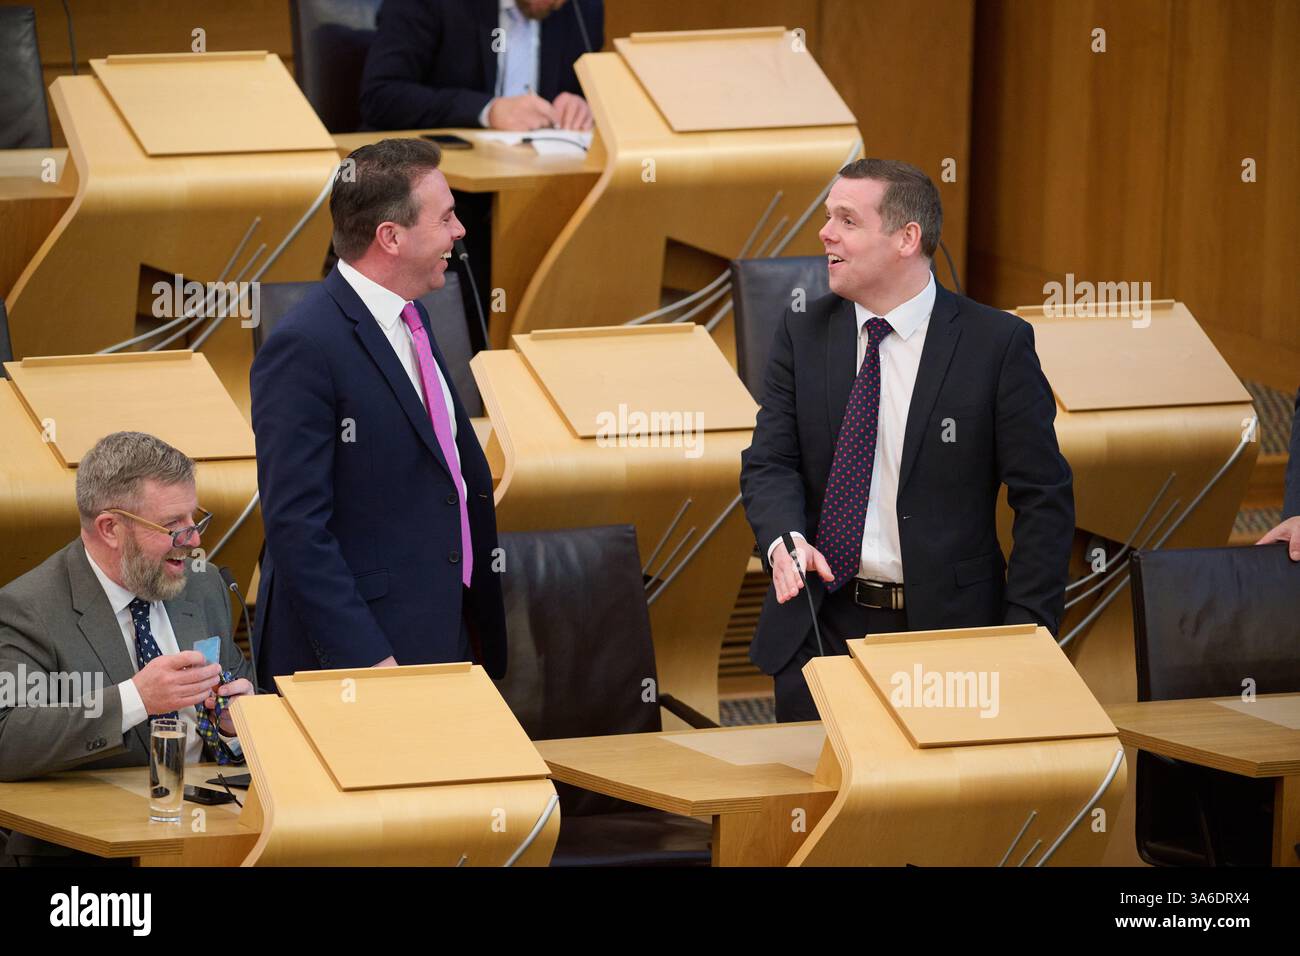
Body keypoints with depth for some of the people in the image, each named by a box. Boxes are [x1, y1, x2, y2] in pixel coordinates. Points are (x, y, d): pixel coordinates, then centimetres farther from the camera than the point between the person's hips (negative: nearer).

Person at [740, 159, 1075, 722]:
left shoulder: (998, 343, -6)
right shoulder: (802, 335, 5)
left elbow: (1043, 498, -5)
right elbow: (769, 463, 1)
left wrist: (1025, 637, -12)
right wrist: (784, 539, -22)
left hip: (947, 630, -3)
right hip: (819, 630, 3)